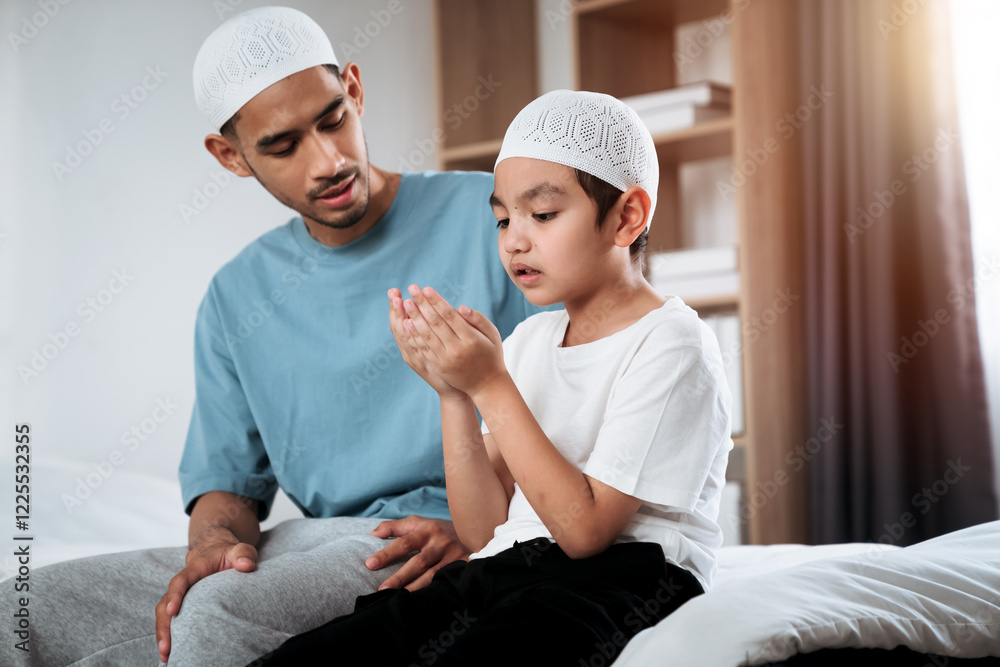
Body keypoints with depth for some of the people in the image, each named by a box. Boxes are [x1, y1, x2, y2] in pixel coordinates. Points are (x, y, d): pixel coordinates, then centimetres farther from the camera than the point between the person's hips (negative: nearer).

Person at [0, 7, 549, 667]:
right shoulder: (235, 300, 13)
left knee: (221, 613, -33)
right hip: (311, 544, 5)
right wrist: (218, 540, -9)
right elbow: (226, 473, 15)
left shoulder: (491, 218, -2)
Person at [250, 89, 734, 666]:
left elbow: (584, 528, -14)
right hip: (504, 571, 6)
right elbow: (484, 529, 9)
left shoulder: (672, 344, -7)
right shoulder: (527, 340, 15)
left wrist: (491, 386, -14)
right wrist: (454, 393, -4)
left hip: (621, 581, -6)